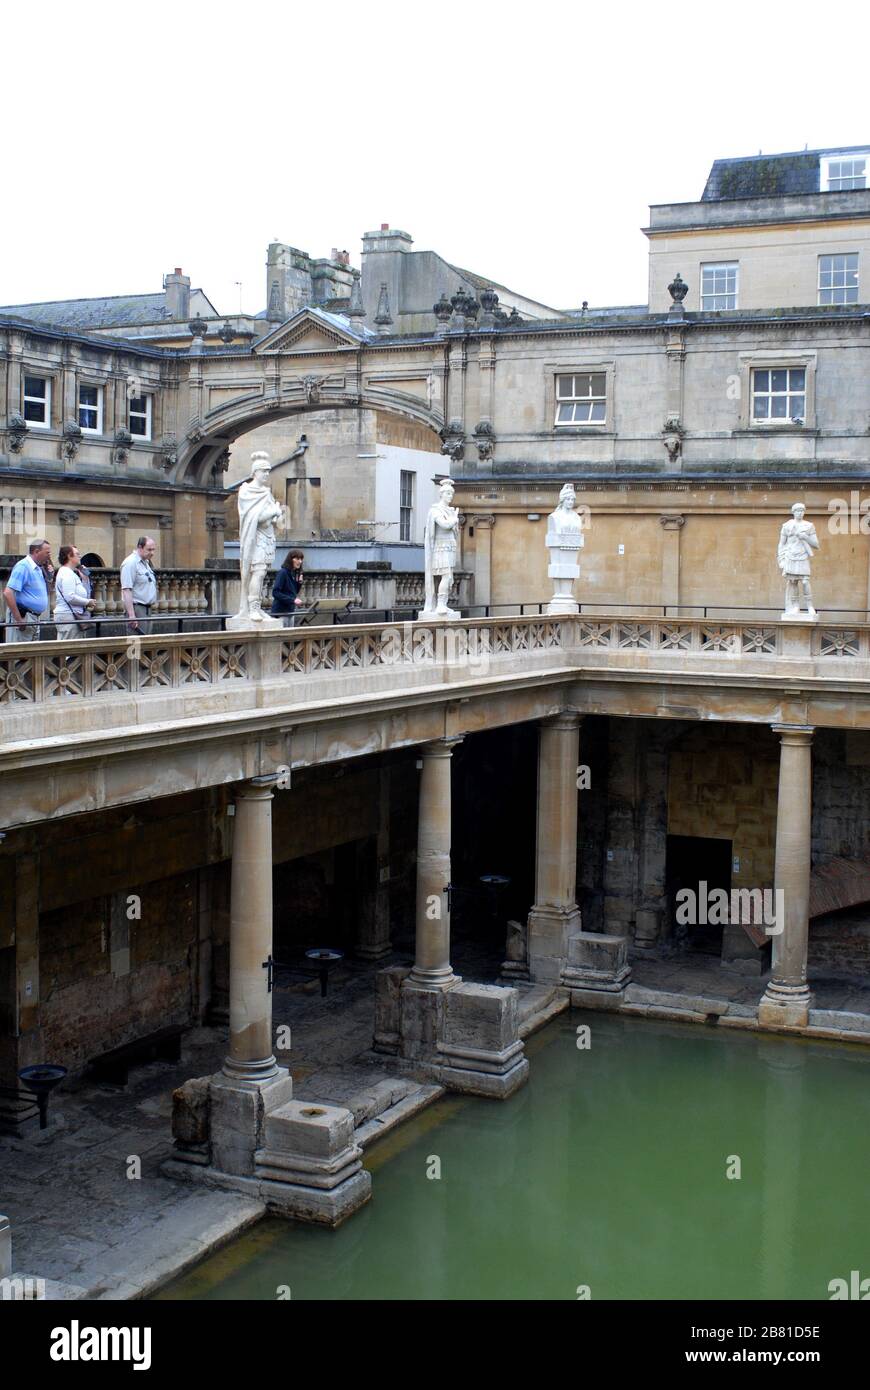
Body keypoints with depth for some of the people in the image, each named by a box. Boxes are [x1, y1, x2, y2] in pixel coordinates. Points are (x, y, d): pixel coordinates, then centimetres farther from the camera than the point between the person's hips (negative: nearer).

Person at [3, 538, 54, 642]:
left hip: (35, 619, 9)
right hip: (24, 619, -9)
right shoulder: (23, 566, -12)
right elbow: (7, 593, -21)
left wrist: (49, 575, 8)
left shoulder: (39, 568, 15)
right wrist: (19, 620, -22)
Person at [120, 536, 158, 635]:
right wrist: (131, 615, -25)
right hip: (137, 608, -9)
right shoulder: (130, 563, -13)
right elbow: (126, 590, -20)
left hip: (147, 608, 9)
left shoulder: (146, 563, 17)